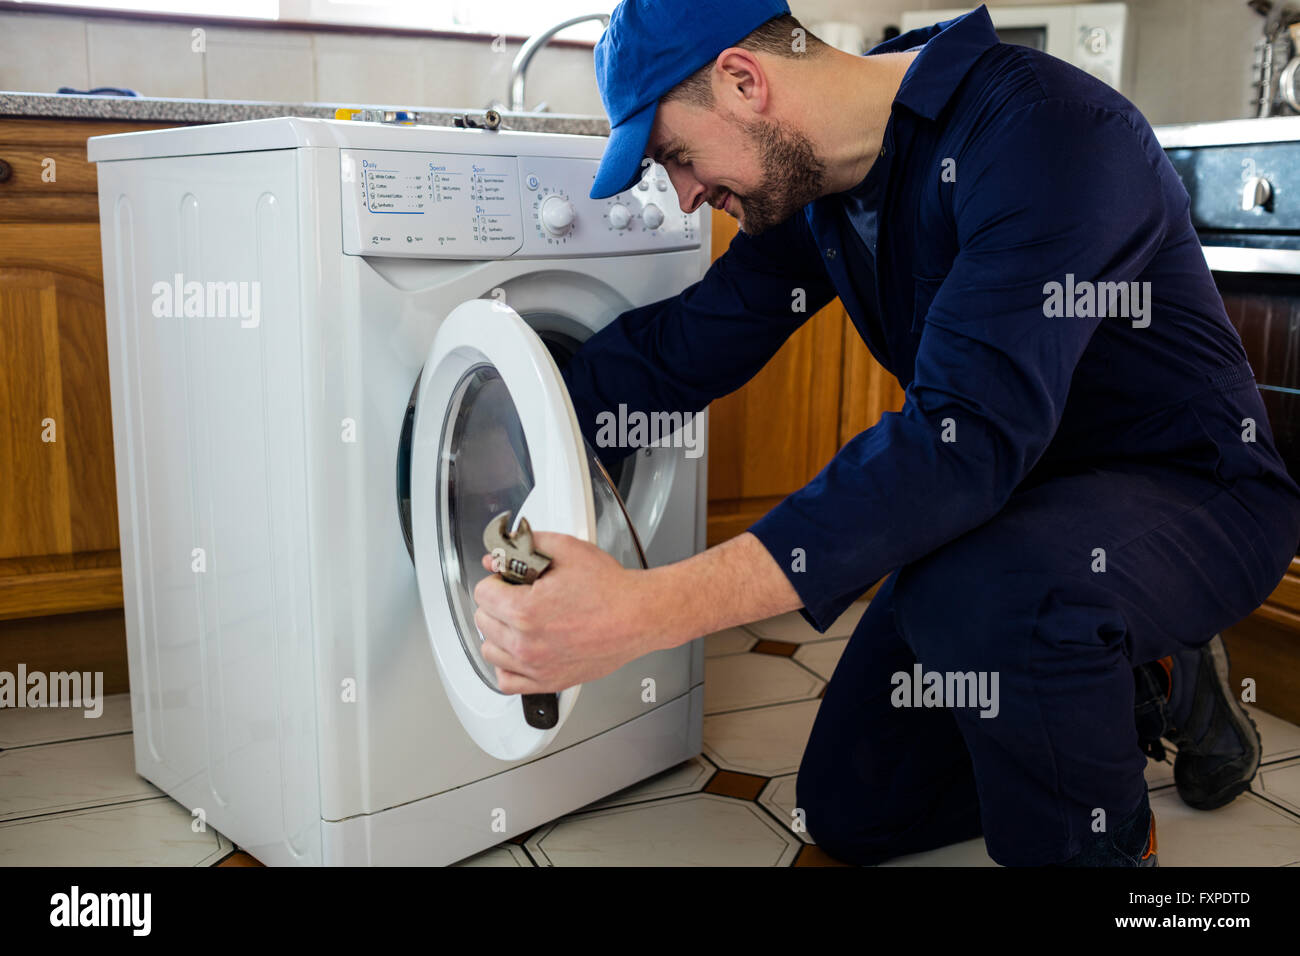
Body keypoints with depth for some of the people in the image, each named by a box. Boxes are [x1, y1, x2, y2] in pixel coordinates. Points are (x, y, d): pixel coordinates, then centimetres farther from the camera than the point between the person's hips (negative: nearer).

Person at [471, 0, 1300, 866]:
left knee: (977, 596, -41)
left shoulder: (1042, 128, -29)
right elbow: (673, 353, 5)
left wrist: (652, 609, -48)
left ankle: (1107, 839, -7)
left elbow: (970, 438, -41)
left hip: (1195, 487, -7)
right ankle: (1146, 684, 22)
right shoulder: (812, 194, -2)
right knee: (851, 811, 6)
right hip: (1012, 494, 8)